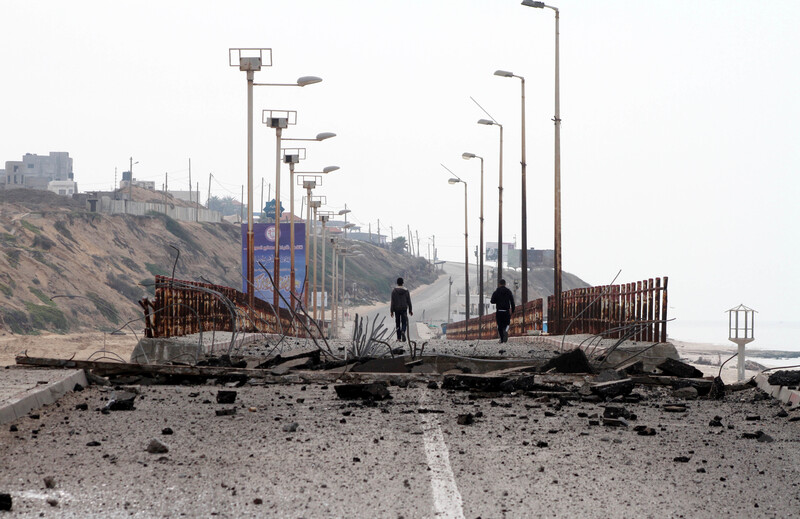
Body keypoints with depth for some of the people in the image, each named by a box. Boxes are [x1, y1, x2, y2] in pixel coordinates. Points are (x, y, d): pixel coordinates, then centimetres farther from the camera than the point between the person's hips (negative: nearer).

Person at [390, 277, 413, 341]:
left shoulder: (394, 291, -6)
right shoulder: (406, 291, -1)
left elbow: (392, 302, -7)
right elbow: (409, 301, 3)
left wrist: (391, 311, -3)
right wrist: (410, 310, 11)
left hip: (396, 309, 0)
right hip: (404, 309, 0)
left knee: (397, 324, 10)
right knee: (404, 323, 5)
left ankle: (399, 338, 10)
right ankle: (403, 332, -26)